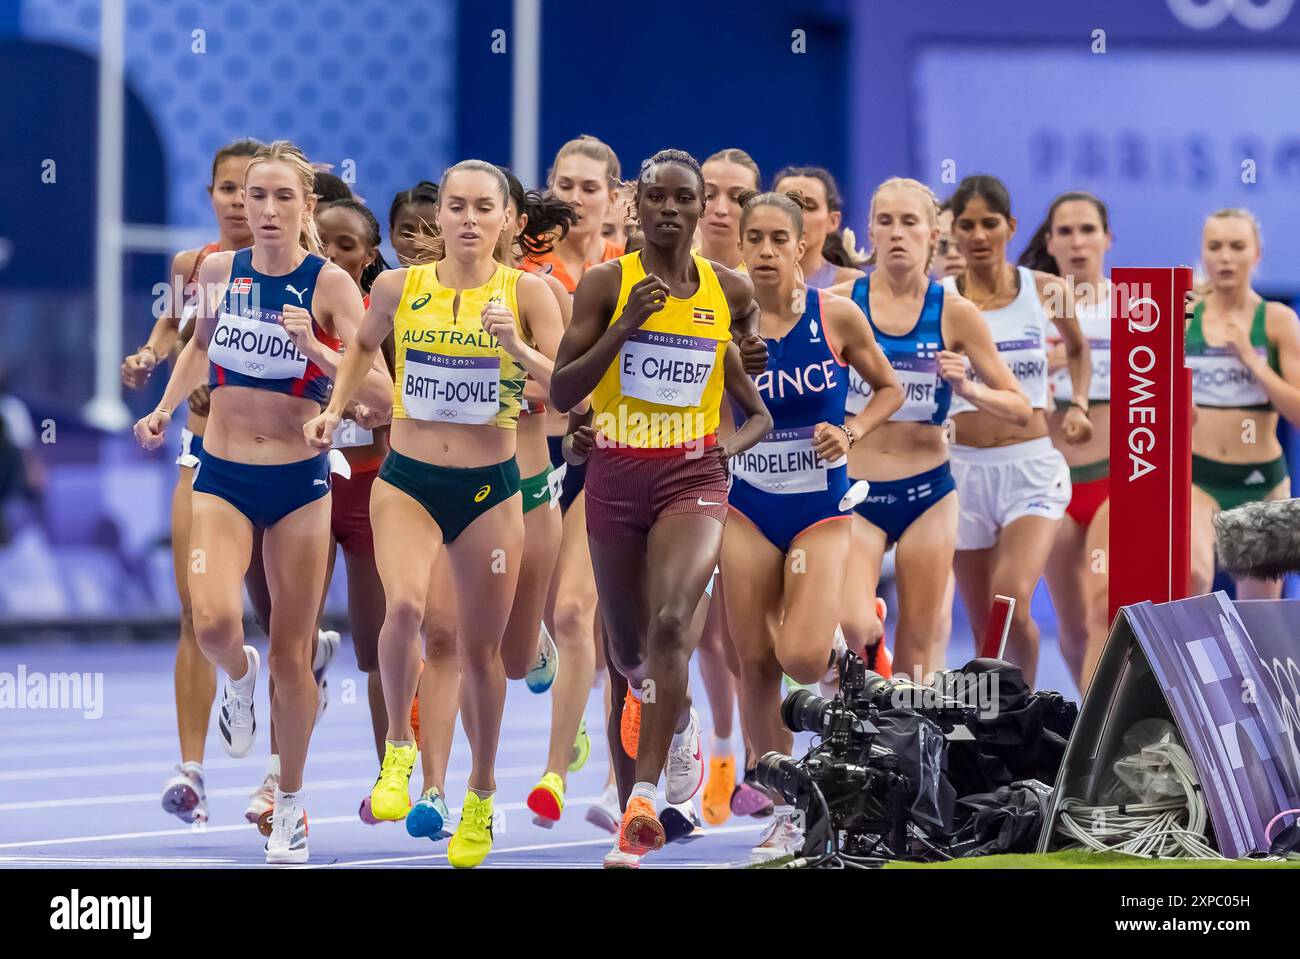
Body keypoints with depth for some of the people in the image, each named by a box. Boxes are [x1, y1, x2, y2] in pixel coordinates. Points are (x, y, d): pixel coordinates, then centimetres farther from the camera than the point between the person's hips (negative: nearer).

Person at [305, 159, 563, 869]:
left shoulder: (525, 293, -7)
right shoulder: (398, 288, -1)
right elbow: (364, 343, 21)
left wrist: (518, 349, -28)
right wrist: (335, 410, 10)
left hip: (489, 490, 0)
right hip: (407, 482, 0)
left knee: (481, 650, 10)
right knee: (405, 606, -27)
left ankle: (481, 793, 31)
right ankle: (398, 747, -4)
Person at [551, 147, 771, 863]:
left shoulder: (729, 291, 5)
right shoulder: (605, 285, -2)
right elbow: (561, 393, -7)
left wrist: (737, 440, 3)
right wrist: (625, 326, -17)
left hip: (694, 475, -1)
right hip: (617, 475, 1)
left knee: (671, 623, -24)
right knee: (626, 655, 10)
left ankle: (645, 796, -28)